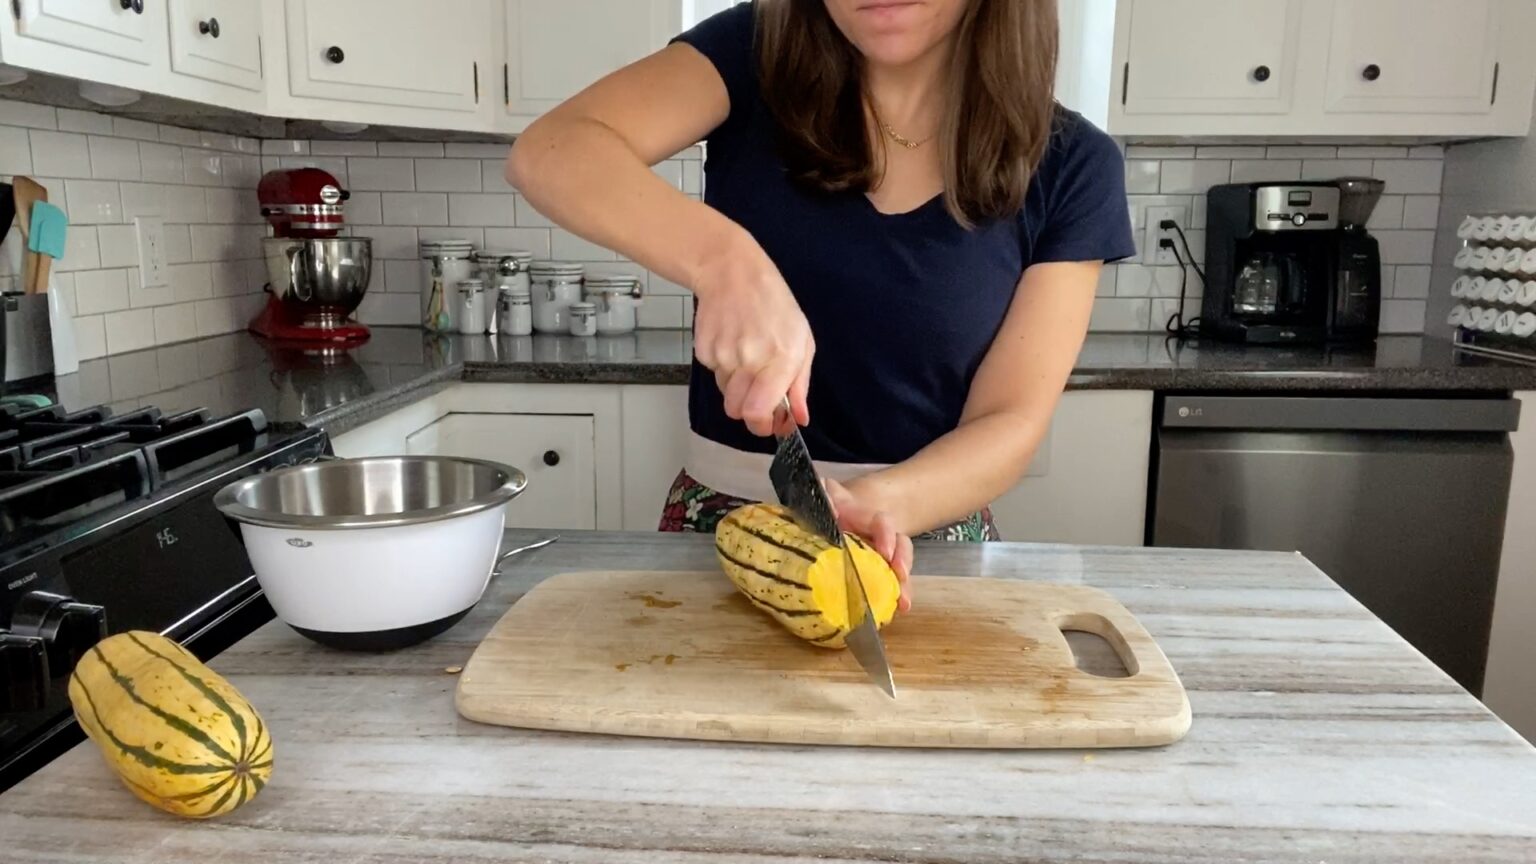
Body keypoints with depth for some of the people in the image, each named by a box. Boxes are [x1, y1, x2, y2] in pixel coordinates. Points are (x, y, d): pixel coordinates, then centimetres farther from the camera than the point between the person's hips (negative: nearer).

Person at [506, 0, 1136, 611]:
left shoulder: (1070, 167, -6)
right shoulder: (756, 55, -5)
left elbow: (1011, 420, -9)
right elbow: (549, 153, -18)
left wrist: (881, 502, -28)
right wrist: (723, 259, -35)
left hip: (923, 542, 1)